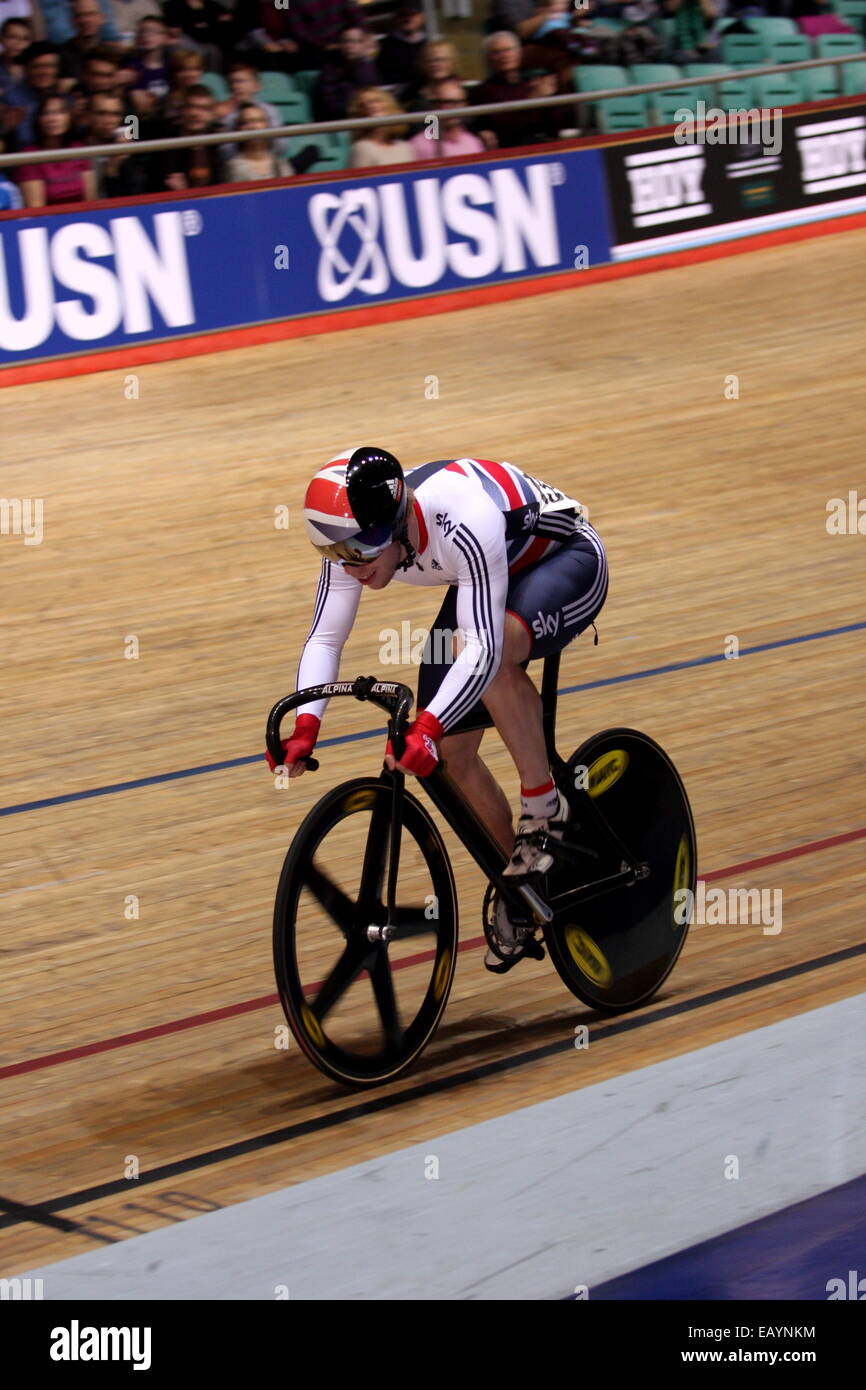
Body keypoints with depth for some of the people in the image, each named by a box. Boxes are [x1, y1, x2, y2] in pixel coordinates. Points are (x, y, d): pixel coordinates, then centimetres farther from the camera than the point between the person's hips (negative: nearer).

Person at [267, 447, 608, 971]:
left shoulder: (463, 524, -41)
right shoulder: (353, 536, -21)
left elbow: (483, 647, -46)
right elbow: (325, 638, -15)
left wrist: (426, 728, -57)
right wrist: (305, 725, -30)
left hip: (567, 561, -7)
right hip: (494, 576, 7)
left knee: (493, 649, -39)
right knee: (452, 751, -1)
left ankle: (544, 806, -21)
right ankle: (521, 878, 21)